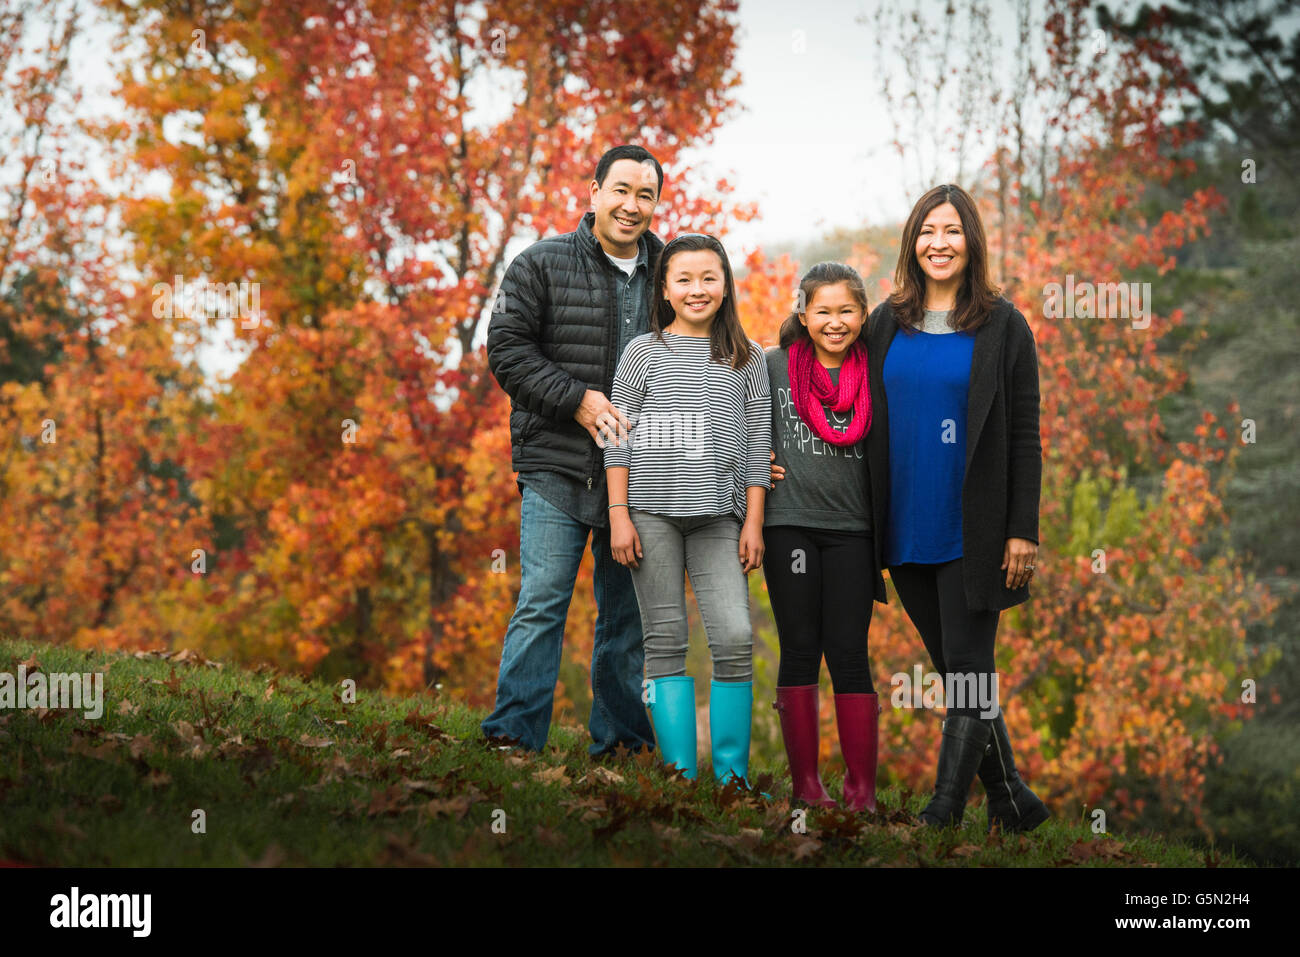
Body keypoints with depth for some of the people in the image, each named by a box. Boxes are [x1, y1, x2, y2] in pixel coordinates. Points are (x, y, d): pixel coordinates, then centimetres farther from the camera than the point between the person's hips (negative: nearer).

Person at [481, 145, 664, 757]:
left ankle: (619, 742, 18)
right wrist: (577, 399, -15)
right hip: (557, 468, -4)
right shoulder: (543, 264, 1)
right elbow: (506, 347, -5)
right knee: (542, 603, -10)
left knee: (628, 614, 9)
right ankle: (513, 735, -6)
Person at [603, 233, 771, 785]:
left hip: (717, 517, 1)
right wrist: (619, 515, -3)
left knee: (735, 640, -11)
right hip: (651, 513, -1)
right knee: (666, 641, -1)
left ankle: (731, 777, -1)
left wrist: (753, 522, 2)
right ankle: (680, 776, 3)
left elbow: (758, 444, 10)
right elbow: (618, 438, 5)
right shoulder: (644, 352, 8)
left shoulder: (746, 358, 12)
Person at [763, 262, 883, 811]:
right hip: (789, 524, 0)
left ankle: (862, 791, 2)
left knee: (848, 653, -3)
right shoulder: (773, 366, 4)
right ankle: (805, 785, 9)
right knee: (800, 651, 3)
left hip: (852, 528, 0)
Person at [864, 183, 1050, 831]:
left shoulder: (1002, 326, -1)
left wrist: (1023, 531, -9)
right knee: (955, 674, 10)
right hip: (905, 532, 5)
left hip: (972, 533, -4)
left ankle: (942, 816, -1)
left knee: (967, 677, -4)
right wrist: (865, 525, 10)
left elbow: (1024, 437, -3)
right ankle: (1013, 804, 21)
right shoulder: (885, 325, 10)